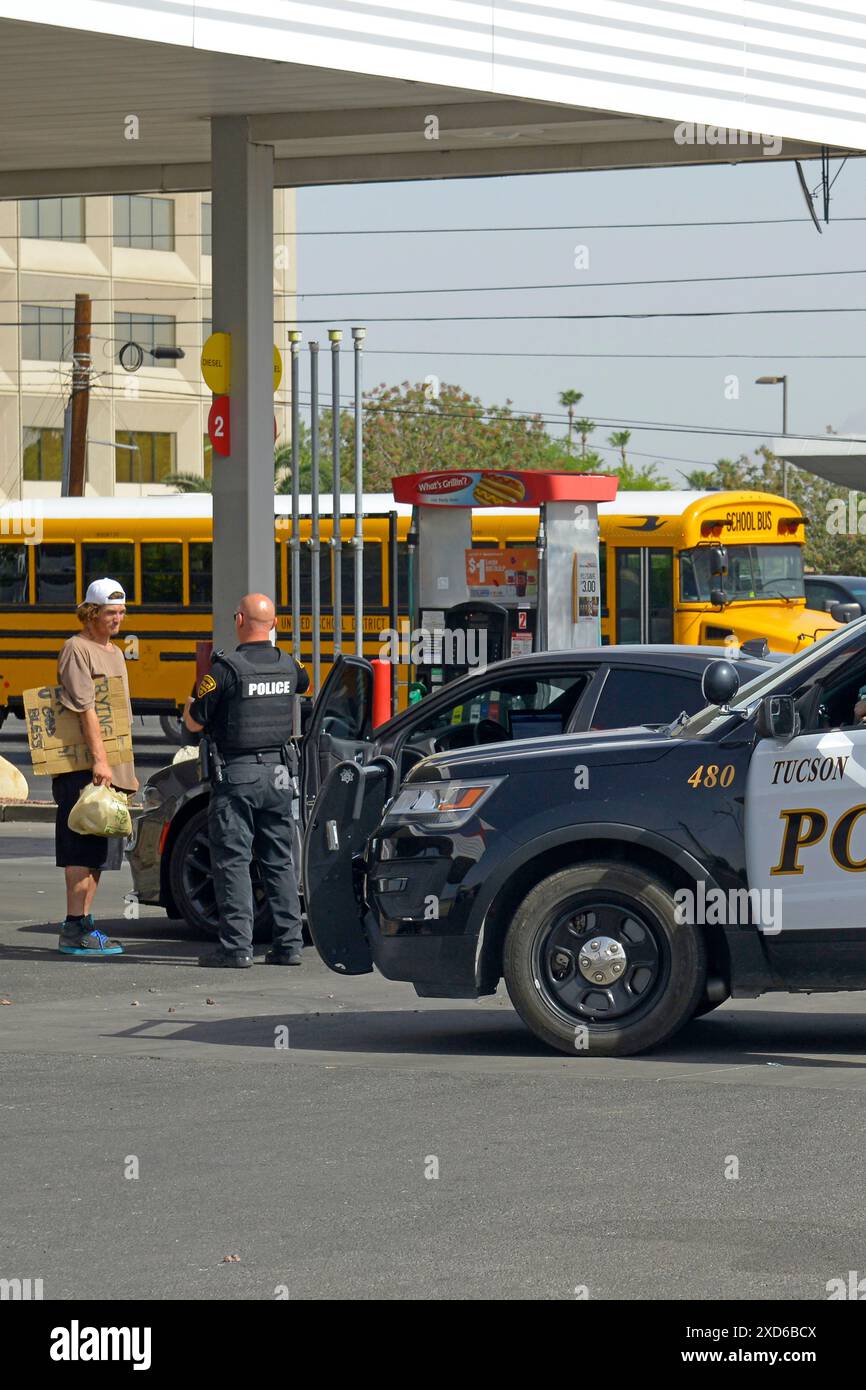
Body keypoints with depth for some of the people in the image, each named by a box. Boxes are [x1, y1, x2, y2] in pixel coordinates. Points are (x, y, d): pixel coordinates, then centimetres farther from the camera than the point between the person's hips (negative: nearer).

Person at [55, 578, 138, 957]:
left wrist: (127, 769, 21)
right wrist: (99, 759, -25)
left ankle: (85, 923, 17)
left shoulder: (115, 653, 19)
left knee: (100, 851, 11)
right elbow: (85, 707, -18)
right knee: (83, 849, -10)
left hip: (113, 768, 9)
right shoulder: (77, 649, -10)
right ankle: (74, 930, -11)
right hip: (83, 767, -9)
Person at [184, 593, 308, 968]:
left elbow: (194, 723, -9)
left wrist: (190, 699, 12)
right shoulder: (287, 666, 5)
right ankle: (289, 943, 12)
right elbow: (303, 683, 30)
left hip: (237, 774, -5)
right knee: (279, 860, 12)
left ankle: (237, 946, -6)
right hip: (278, 772, 6)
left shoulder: (226, 669, -14)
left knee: (232, 860, -2)